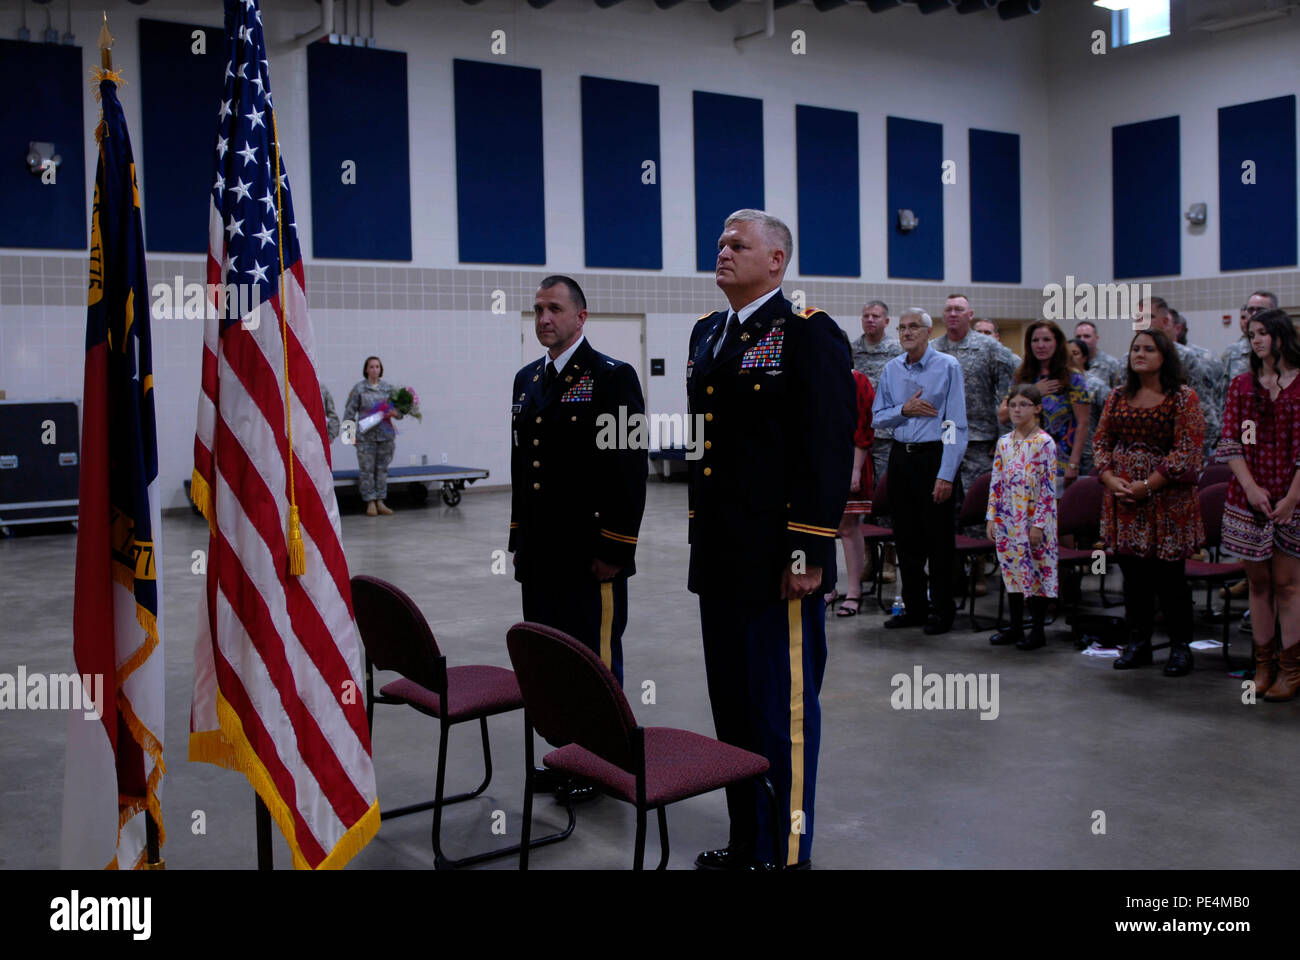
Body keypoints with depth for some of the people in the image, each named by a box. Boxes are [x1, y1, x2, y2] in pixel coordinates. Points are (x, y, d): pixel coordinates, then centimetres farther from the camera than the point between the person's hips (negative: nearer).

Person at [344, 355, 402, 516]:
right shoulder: (359, 388, 1)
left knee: (382, 468, 7)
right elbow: (350, 411, 2)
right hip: (366, 435, -3)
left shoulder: (388, 388, 8)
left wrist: (394, 413, -13)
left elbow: (399, 410, 10)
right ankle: (370, 503, 4)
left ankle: (380, 502, 14)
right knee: (366, 469, -3)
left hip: (385, 435, 3)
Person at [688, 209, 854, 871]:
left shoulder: (808, 333, -9)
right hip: (719, 556, 8)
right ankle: (745, 841, 29)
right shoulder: (707, 333, 15)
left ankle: (786, 852, 15)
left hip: (778, 561, -8)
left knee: (783, 710, 3)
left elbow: (829, 449, -14)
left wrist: (807, 553, -18)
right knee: (732, 706, 16)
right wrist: (700, 531, 17)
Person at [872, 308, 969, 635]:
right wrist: (904, 410, -8)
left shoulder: (948, 366, -6)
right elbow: (877, 417, 13)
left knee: (939, 539, 0)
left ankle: (942, 611, 10)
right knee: (906, 537, 10)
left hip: (933, 457, -5)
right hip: (901, 457, 5)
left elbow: (956, 424, -11)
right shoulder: (891, 369, 10)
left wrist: (946, 475, -17)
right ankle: (914, 608, 21)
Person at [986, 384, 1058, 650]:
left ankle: (1038, 630, 10)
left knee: (1037, 572, 1)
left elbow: (1048, 488, -11)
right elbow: (996, 483, 11)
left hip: (1034, 520, -5)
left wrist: (1038, 524, -15)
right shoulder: (1004, 442, 8)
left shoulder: (1044, 443, -8)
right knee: (1012, 571, 11)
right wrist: (992, 517, 6)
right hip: (1008, 520, 6)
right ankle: (1015, 626, 21)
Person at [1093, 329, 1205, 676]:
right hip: (1122, 501, 5)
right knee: (1133, 573, 10)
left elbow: (1187, 451, -11)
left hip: (1166, 500, -5)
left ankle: (1180, 646, 13)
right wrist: (1111, 479, -6)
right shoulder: (1119, 396, 11)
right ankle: (1138, 642, 22)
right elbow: (1101, 441, 11)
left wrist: (1147, 485, -16)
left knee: (1168, 575, -1)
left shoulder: (1183, 397, -5)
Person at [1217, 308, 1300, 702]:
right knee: (1257, 581, 7)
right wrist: (1250, 486, -9)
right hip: (1248, 496, 3)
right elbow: (1230, 442, 4)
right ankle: (1264, 664, 16)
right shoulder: (1242, 385, 10)